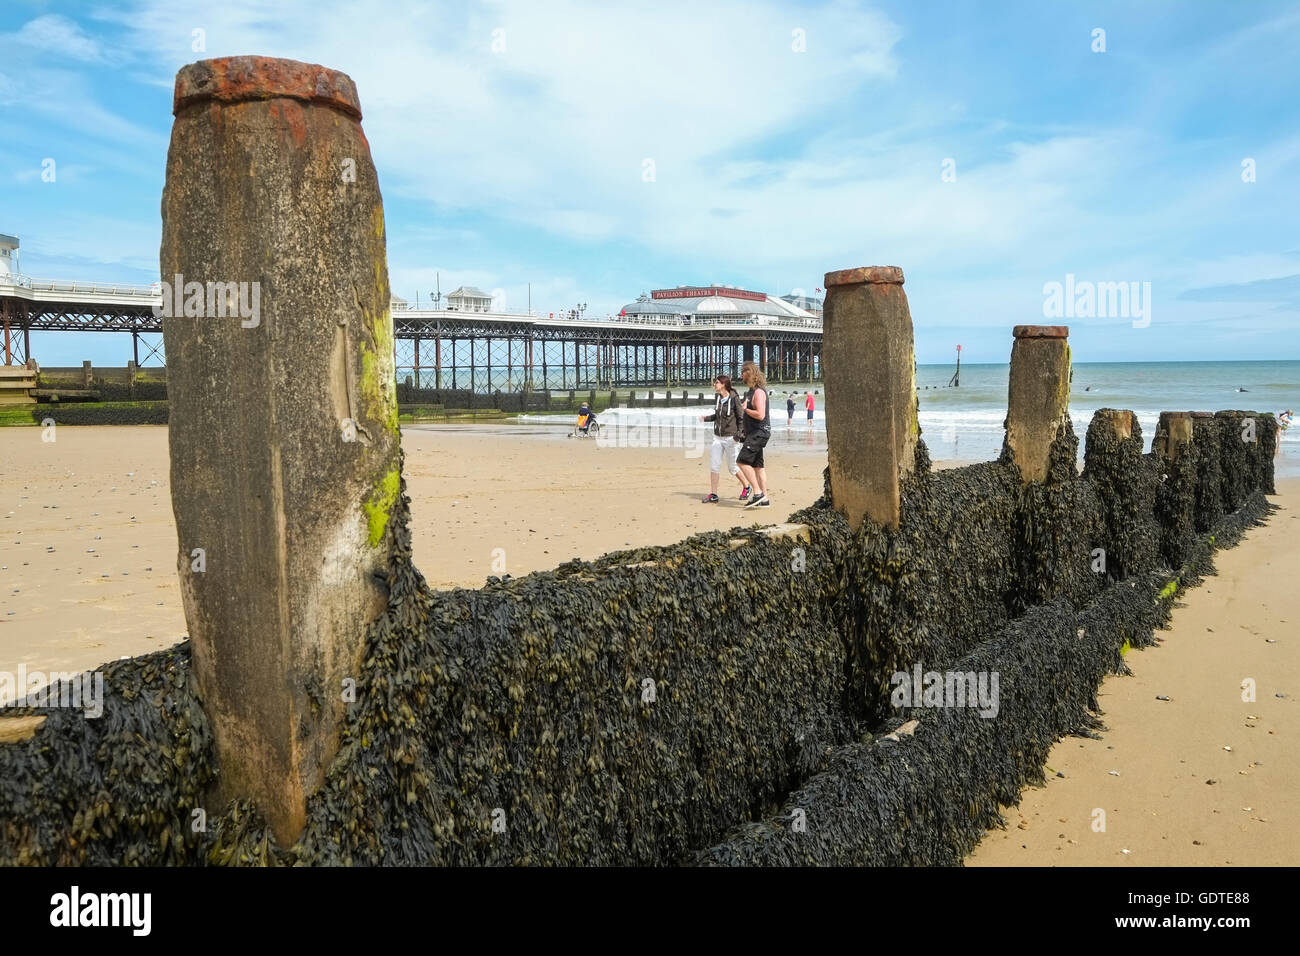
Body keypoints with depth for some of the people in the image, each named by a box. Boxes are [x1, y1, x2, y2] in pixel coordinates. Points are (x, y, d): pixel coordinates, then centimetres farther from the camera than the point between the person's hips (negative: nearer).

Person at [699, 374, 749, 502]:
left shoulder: (734, 399, -12)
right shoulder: (717, 397, 7)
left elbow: (741, 418, -8)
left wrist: (739, 433, -19)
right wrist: (706, 418, 5)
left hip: (730, 438, -6)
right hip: (717, 437, 6)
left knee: (733, 468, 3)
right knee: (714, 465, 0)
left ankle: (746, 487, 27)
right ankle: (713, 495, 5)